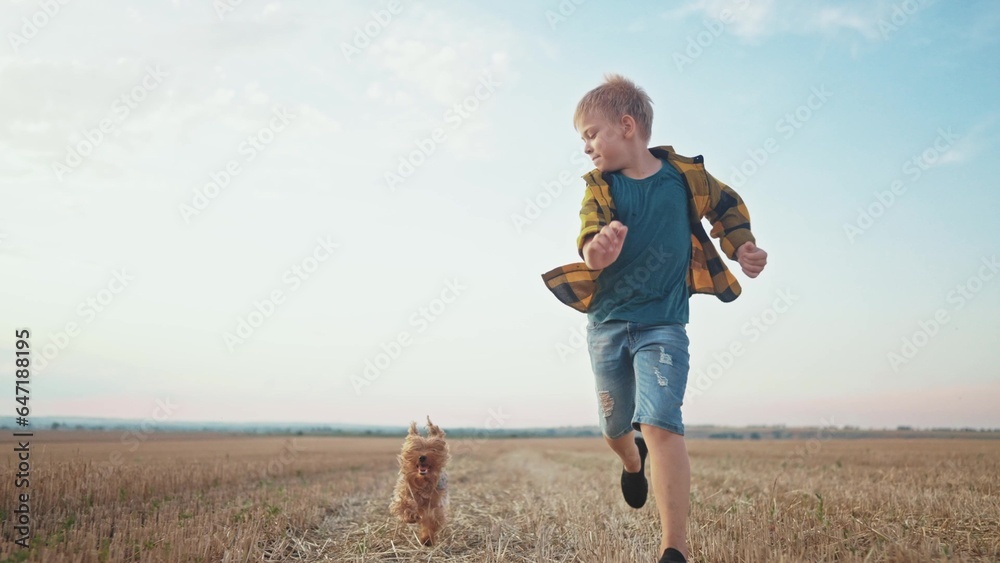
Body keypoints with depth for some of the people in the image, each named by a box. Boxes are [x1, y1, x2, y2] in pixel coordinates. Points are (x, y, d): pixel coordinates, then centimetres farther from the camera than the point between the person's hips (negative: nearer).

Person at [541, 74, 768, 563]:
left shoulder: (684, 175, -5)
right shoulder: (599, 187, -4)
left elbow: (727, 206, 15)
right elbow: (589, 239, -23)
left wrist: (743, 248, 0)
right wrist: (596, 252, -45)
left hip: (662, 323, -3)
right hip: (607, 322, 3)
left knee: (661, 426, -19)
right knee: (615, 428, 18)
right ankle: (634, 463, 56)